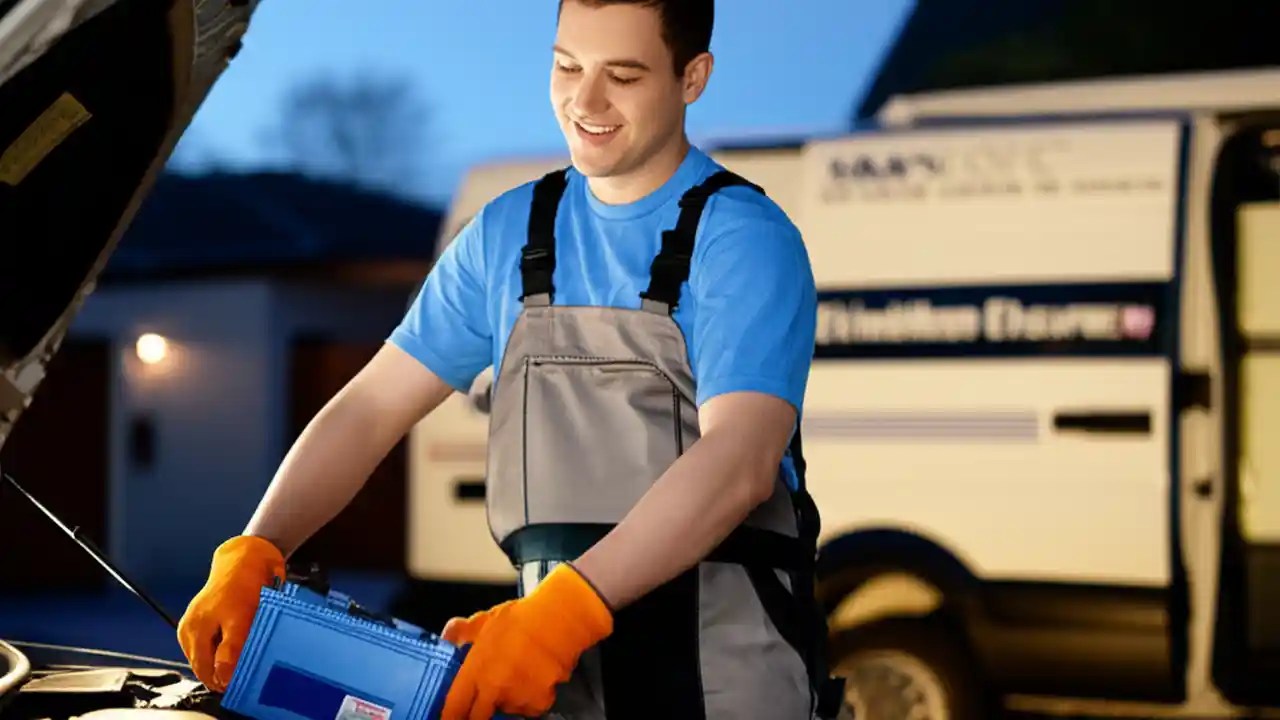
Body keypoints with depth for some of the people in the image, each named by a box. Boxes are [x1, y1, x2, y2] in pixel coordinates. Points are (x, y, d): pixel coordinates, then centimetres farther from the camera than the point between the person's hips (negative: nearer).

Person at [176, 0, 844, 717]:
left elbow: (738, 462, -22)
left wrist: (566, 609, -33)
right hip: (563, 661, 5)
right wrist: (251, 554, -6)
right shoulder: (507, 235, 10)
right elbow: (372, 407, 9)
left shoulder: (744, 239, -9)